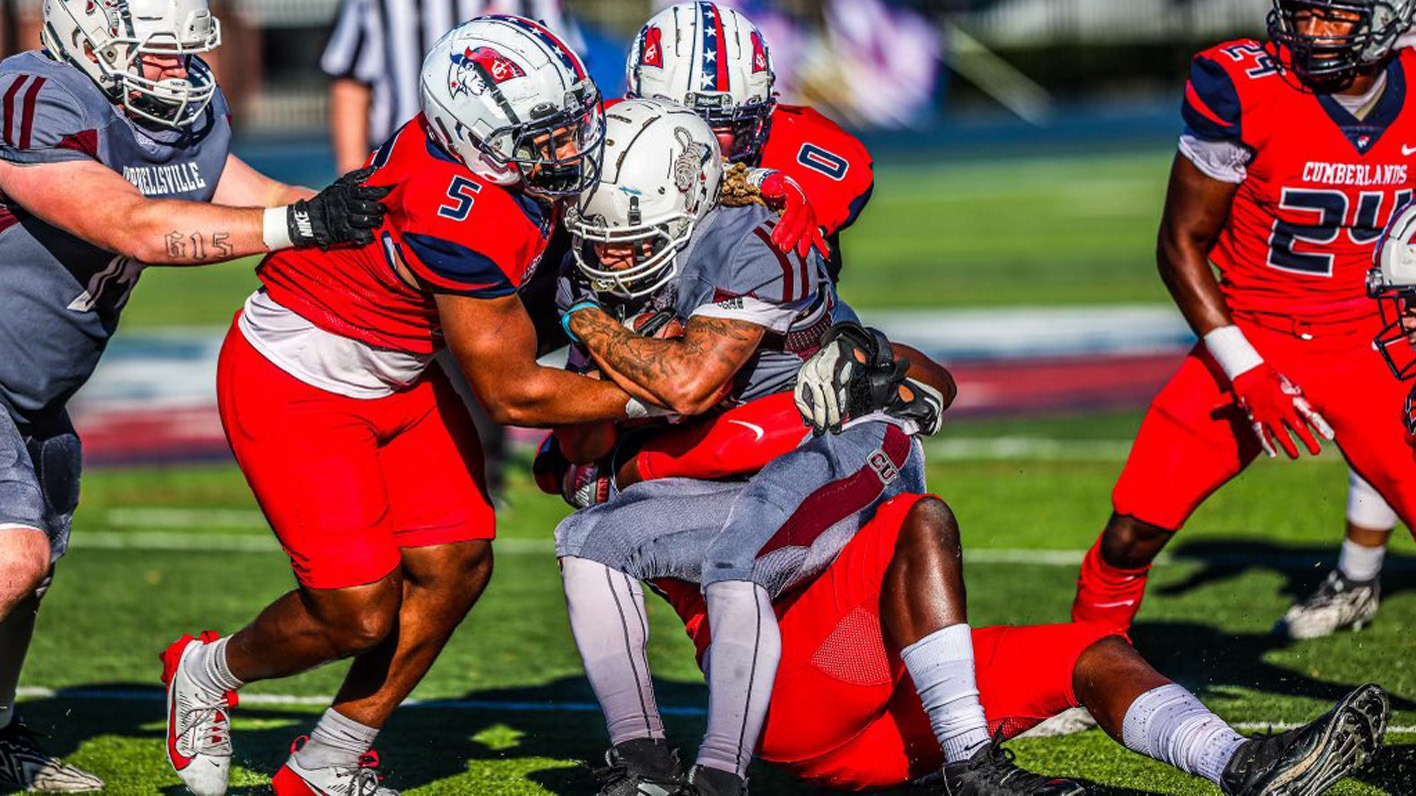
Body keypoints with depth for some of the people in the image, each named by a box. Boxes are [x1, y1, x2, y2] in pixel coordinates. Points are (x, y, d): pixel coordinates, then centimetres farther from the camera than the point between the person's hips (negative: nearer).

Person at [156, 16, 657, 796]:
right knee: (359, 612, -9)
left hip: (395, 378, 9)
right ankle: (209, 673, 21)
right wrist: (642, 400, -17)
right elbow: (509, 393, -24)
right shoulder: (461, 221, -36)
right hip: (292, 386, -9)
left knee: (454, 564, 3)